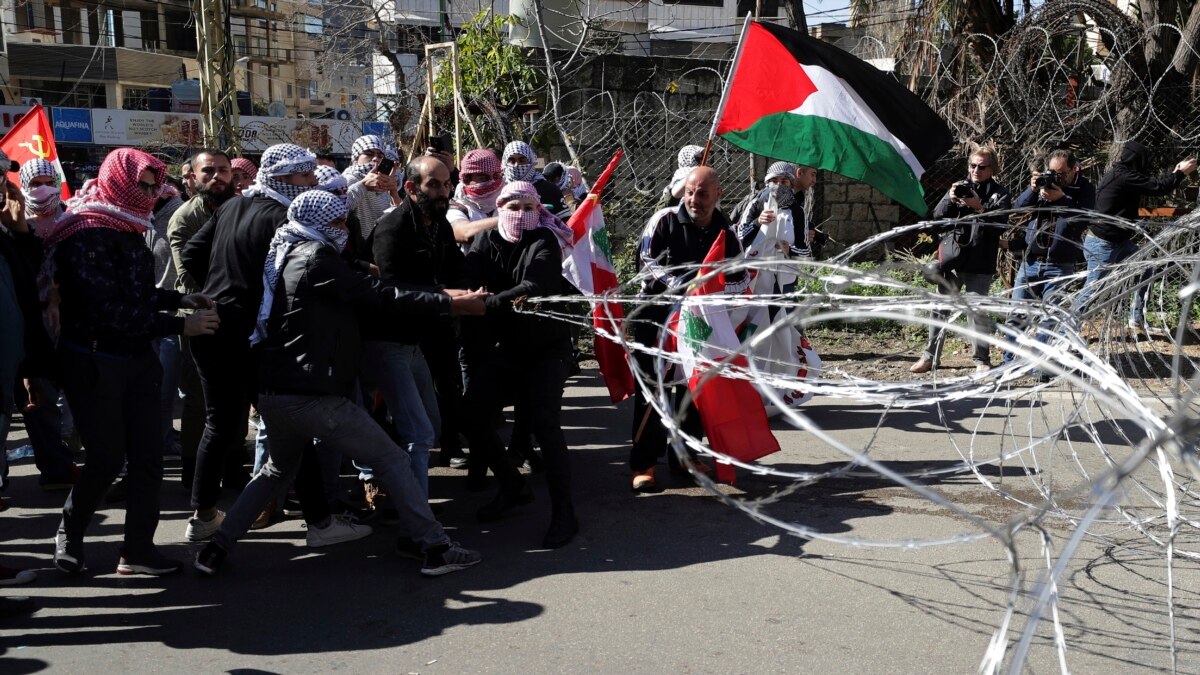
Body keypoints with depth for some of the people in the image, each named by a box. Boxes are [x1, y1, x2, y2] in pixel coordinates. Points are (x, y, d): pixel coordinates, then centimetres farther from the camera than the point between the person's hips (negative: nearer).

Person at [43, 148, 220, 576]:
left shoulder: (127, 229, 9)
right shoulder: (86, 236, -18)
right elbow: (110, 310, -25)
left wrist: (179, 299, 2)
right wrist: (179, 325, -25)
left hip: (135, 358, 8)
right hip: (94, 362, -8)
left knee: (147, 455, 4)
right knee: (108, 457, -1)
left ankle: (138, 550, 11)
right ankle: (69, 535, 24)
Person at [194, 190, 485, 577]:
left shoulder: (284, 256, 19)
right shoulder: (316, 257, -10)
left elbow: (362, 294, 18)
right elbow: (378, 297, -14)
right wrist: (449, 303, -9)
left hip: (273, 394, 9)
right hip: (311, 397, -9)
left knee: (278, 469, 30)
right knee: (391, 461, -1)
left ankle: (216, 549, 26)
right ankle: (435, 549, -1)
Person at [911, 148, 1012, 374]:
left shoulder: (999, 193, 3)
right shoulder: (959, 187, 11)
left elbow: (1000, 224, -9)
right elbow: (937, 216, 4)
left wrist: (980, 207, -20)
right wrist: (950, 200, -13)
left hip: (980, 264, -3)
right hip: (951, 259, 3)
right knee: (940, 308, 5)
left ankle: (981, 359, 7)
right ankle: (930, 356, 11)